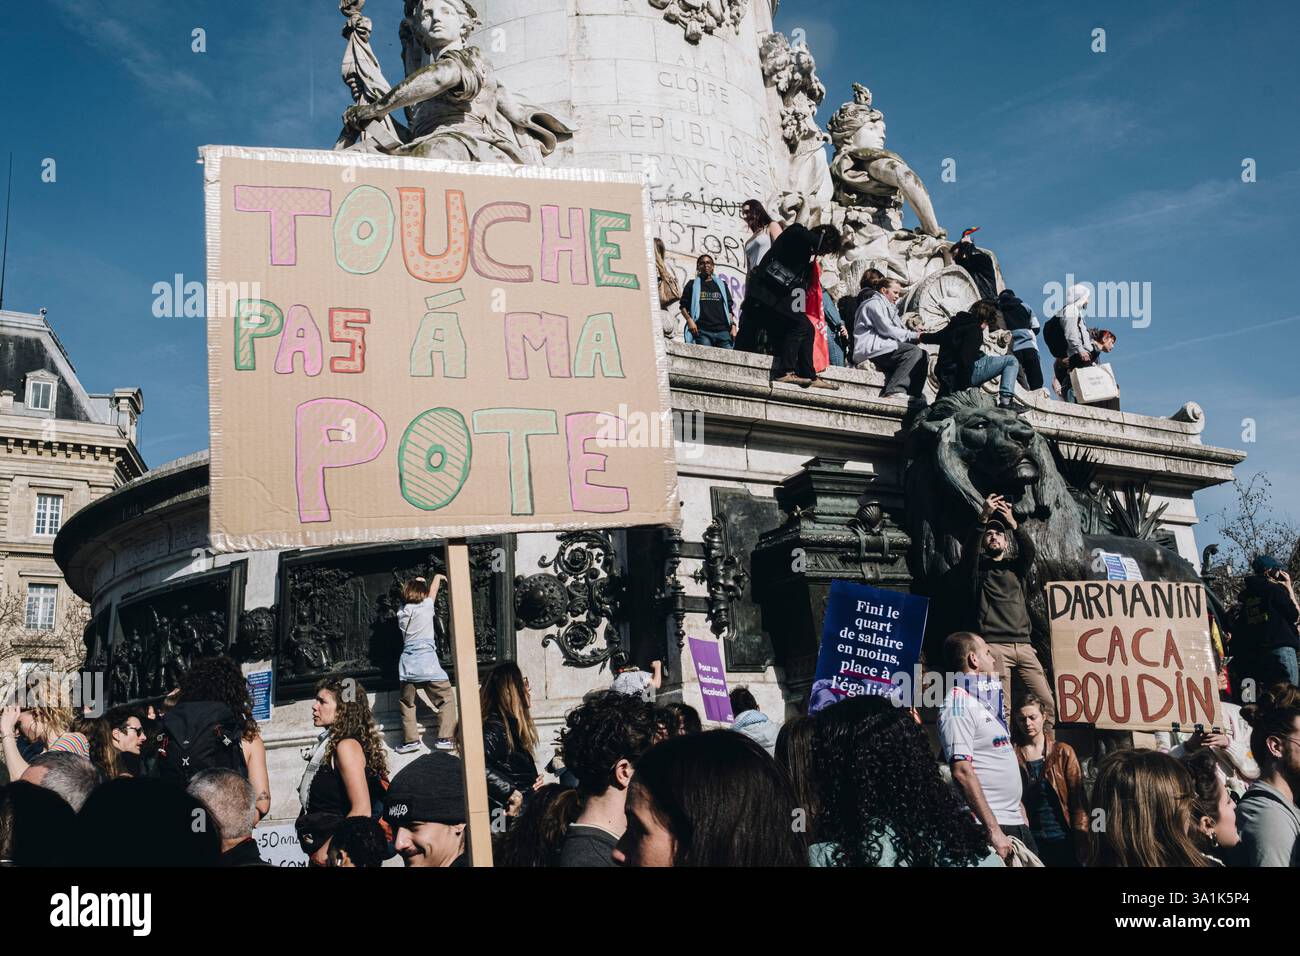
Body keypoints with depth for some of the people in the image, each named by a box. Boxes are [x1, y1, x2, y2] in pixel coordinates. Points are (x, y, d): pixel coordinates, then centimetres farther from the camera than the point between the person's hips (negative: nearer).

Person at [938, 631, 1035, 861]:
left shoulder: (982, 703, 17)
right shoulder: (958, 704, -11)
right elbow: (962, 771, -20)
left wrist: (1020, 812, 17)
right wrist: (993, 830, -23)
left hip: (1016, 823, 9)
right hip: (993, 826, -9)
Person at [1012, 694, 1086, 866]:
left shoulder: (1063, 752, 3)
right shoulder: (1013, 754, 2)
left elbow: (1078, 800, 0)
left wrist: (1081, 839, -7)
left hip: (1061, 839, 0)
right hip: (1029, 839, 0)